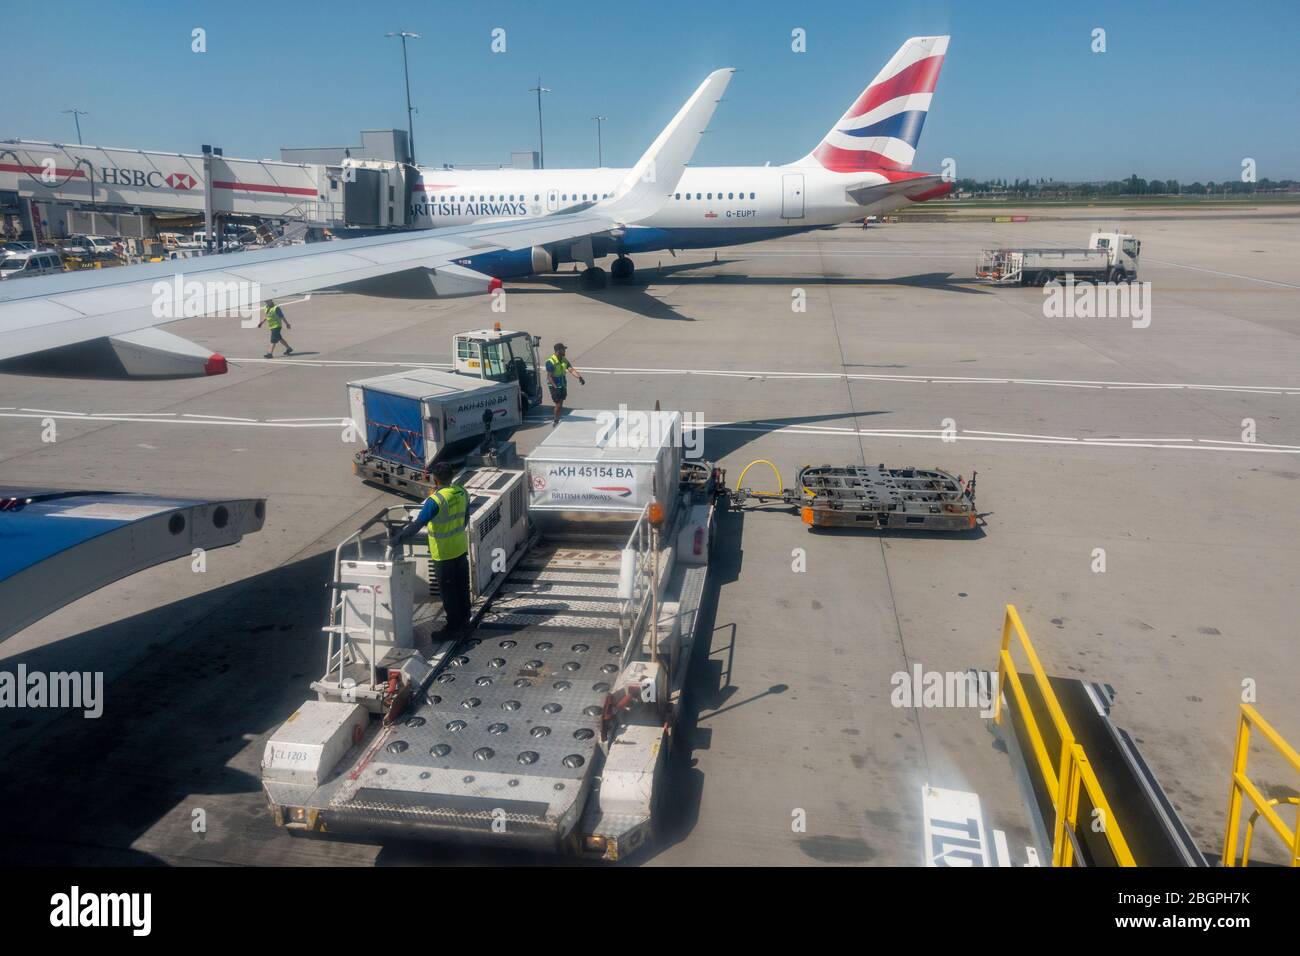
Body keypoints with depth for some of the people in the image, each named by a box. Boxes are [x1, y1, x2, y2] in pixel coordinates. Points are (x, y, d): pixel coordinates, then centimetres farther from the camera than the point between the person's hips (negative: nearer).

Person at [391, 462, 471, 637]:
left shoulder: (435, 500, -26)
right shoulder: (462, 493, -4)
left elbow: (417, 524, -26)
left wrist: (397, 539, -19)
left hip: (443, 554, -7)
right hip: (461, 548, 7)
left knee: (448, 590, 6)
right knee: (462, 585, 20)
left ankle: (453, 626, 15)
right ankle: (464, 619, 34)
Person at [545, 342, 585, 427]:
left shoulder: (564, 360, 4)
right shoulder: (550, 362, -18)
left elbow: (572, 370, -5)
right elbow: (549, 377, -19)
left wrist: (580, 377, -22)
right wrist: (555, 387, -25)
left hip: (563, 386, 7)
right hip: (555, 387, -7)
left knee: (561, 404, 11)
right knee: (558, 404, -5)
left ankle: (556, 420, 24)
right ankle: (555, 421, 12)